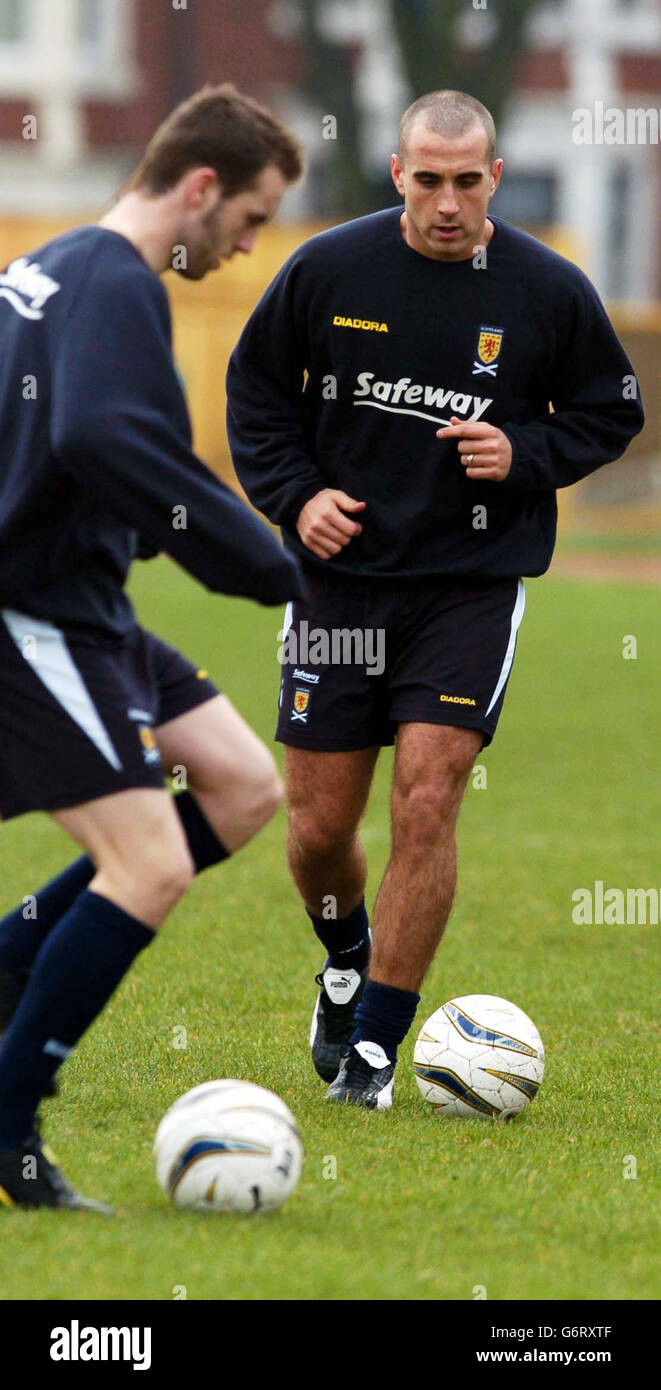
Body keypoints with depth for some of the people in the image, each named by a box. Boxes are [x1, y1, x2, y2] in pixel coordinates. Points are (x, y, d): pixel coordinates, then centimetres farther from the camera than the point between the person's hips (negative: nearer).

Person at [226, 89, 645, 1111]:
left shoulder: (551, 291, -5)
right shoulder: (328, 269, -4)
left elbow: (612, 411, 8)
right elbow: (256, 387, 10)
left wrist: (525, 453, -10)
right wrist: (295, 492, -4)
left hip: (473, 584, -1)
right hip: (342, 576, 1)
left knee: (426, 802, -13)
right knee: (321, 824, 4)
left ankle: (375, 1043, -1)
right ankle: (345, 962, 37)